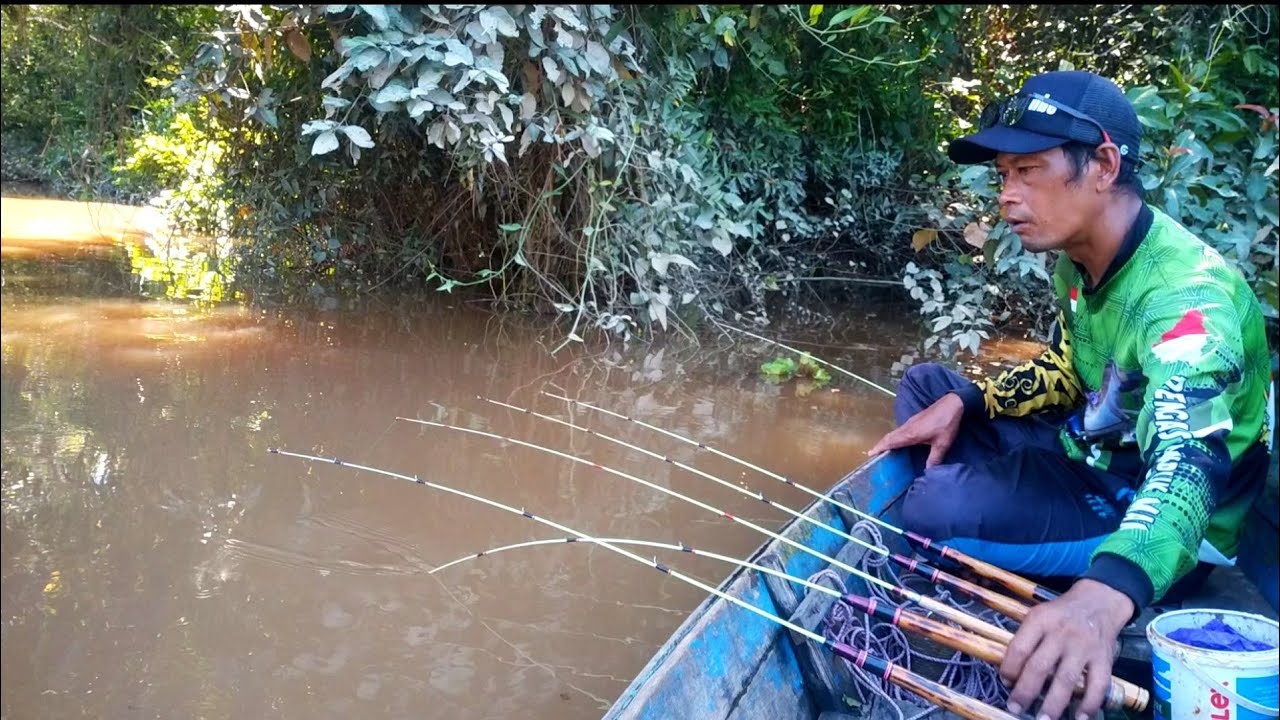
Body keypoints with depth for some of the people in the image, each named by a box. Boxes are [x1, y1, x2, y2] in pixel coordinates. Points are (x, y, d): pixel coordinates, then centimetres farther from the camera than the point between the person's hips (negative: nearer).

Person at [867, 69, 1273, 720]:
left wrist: (1106, 594, -65)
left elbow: (1185, 465, -46)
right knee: (925, 386, 8)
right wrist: (964, 403, -5)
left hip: (1149, 526, -9)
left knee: (938, 509, -28)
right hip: (1090, 456, 9)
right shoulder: (1078, 260, -3)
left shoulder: (1191, 299, -30)